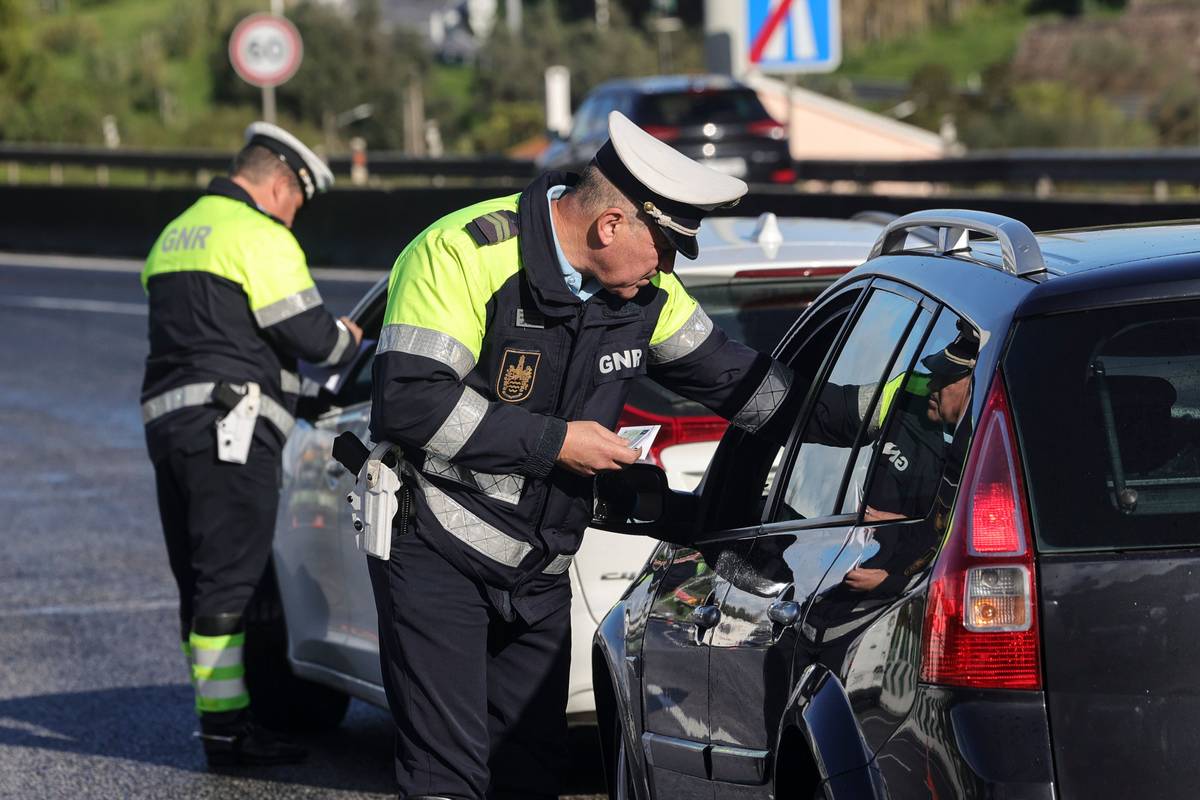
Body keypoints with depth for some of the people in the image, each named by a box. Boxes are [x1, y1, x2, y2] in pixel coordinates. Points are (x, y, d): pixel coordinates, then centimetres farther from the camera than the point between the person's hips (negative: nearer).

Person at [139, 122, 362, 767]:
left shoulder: (175, 236, 22)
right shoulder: (259, 236, -8)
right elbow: (308, 336, -12)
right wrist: (348, 338, 10)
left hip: (166, 418, 9)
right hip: (229, 425, -9)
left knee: (200, 583, 12)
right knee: (228, 580, -10)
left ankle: (218, 719, 15)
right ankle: (226, 727, -12)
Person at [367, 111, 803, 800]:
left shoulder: (645, 291, 2)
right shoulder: (466, 253, -19)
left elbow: (734, 377, 15)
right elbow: (408, 401, -26)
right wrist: (554, 441, -21)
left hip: (539, 565, 7)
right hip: (437, 551, -7)